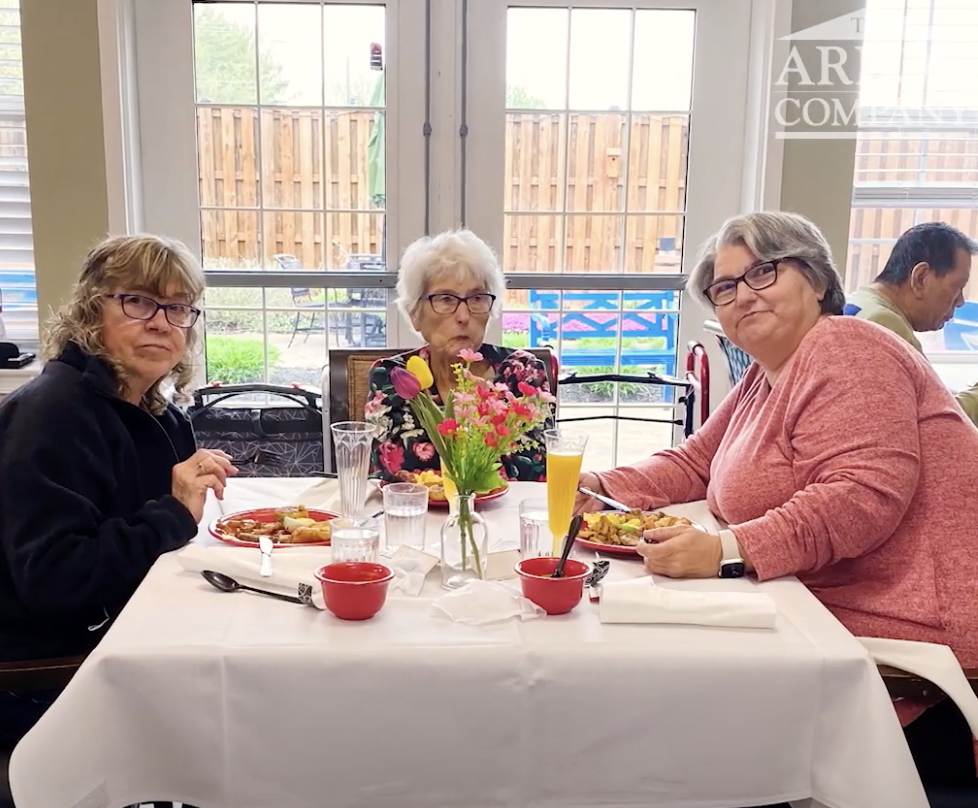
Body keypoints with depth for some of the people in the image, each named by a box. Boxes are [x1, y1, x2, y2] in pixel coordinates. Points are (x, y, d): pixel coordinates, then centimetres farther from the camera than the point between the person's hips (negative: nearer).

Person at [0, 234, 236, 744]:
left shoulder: (159, 415, 7)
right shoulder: (52, 413, -19)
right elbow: (49, 578, -26)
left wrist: (194, 494, -3)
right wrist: (173, 515, -24)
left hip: (126, 641, 8)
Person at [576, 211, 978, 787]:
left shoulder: (845, 354, -14)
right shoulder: (766, 376, 16)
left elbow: (865, 494, -26)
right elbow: (695, 463, 20)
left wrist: (728, 552, -32)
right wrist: (603, 487, 4)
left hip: (907, 626, -9)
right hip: (826, 606, 9)